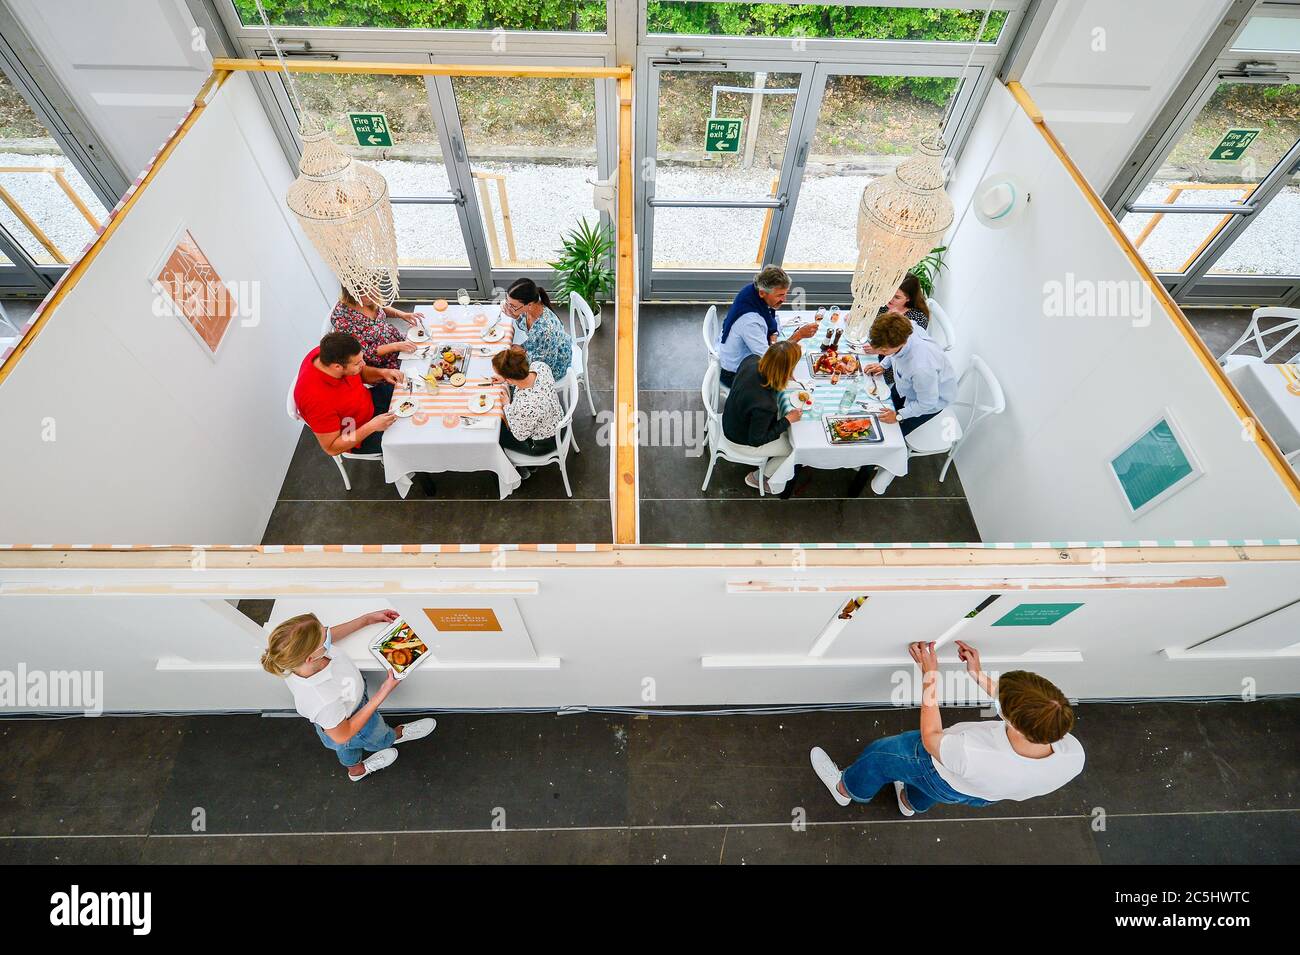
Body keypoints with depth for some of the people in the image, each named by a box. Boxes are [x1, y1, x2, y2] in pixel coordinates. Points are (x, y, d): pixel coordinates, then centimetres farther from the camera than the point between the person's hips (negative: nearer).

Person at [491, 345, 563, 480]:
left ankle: (521, 471, 41)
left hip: (542, 444, -6)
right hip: (556, 420, 6)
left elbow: (520, 435, -21)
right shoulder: (539, 366, -26)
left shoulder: (525, 407, -45)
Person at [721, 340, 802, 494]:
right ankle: (756, 478, 30)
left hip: (732, 421, 7)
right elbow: (756, 440, -25)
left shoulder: (751, 361, -23)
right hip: (743, 441, -7)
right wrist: (788, 420, -19)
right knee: (796, 448, 12)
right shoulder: (764, 406, -42)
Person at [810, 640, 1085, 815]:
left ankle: (846, 789, 54)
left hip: (946, 782, -5)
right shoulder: (1074, 755, -36)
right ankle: (912, 802, 70)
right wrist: (980, 675, -9)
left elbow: (930, 739, -26)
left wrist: (929, 674, -21)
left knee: (879, 754, 23)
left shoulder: (971, 755, -49)